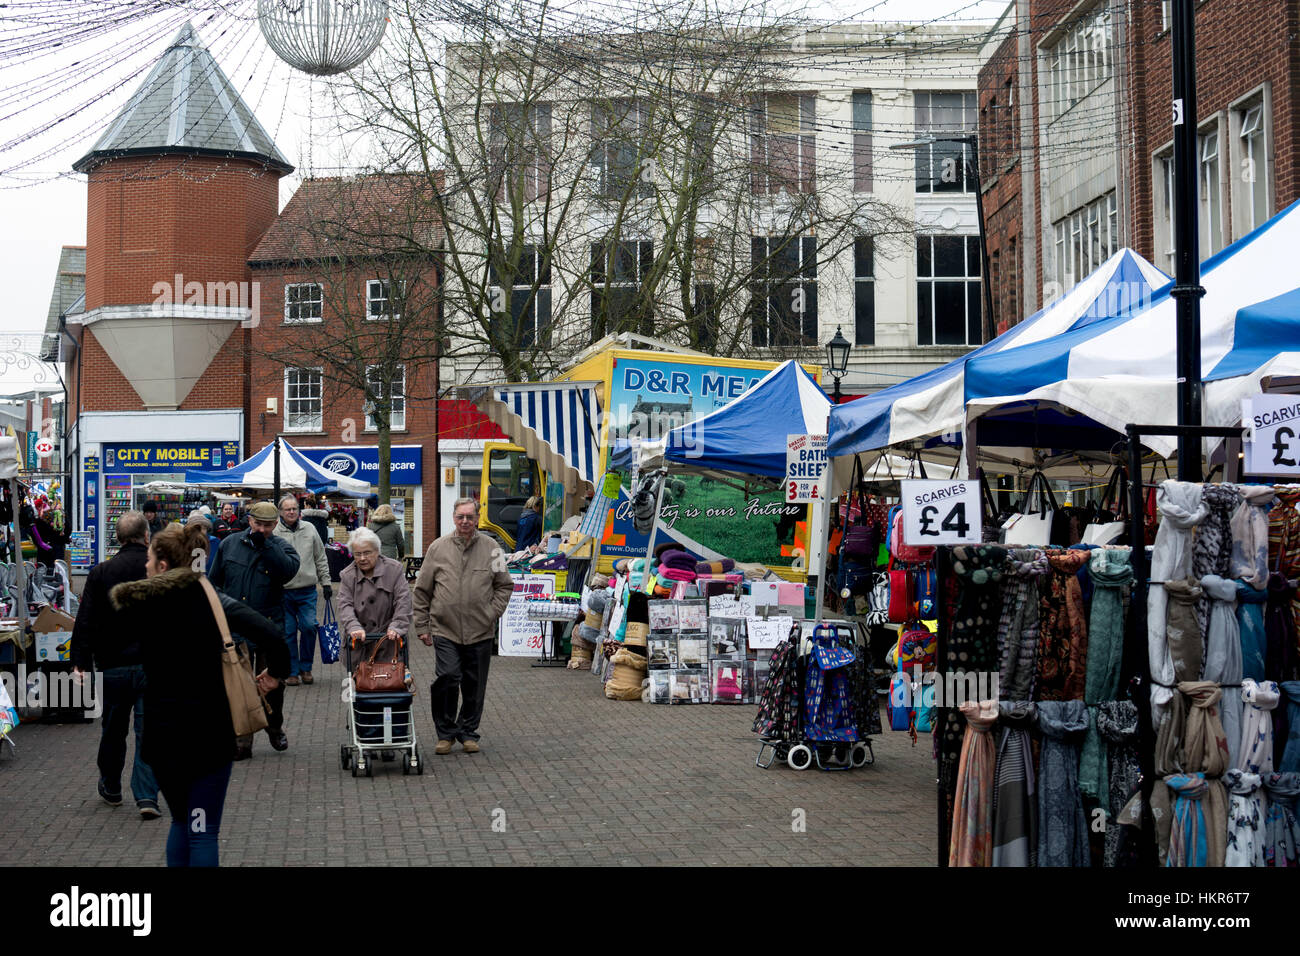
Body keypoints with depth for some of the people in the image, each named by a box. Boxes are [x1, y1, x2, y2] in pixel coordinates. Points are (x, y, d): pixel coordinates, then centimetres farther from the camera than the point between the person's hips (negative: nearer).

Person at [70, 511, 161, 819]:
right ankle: (147, 796, -7)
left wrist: (80, 661, -1)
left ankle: (110, 788, 34)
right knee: (148, 731, 2)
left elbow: (86, 622, -5)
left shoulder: (100, 573, -3)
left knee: (113, 730, 18)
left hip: (113, 665, 1)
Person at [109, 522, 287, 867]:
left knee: (181, 821, 22)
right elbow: (269, 635, -22)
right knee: (202, 832, 3)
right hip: (209, 729, -3)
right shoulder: (210, 600, -11)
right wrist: (276, 672, -4)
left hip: (161, 731, 3)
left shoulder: (135, 606, -4)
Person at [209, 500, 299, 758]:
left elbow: (289, 570, -20)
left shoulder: (280, 547, 2)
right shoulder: (230, 544, 7)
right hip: (235, 628, 1)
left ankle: (274, 728, 30)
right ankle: (242, 740, 9)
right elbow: (214, 580, 15)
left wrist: (264, 544, -20)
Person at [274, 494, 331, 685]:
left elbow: (320, 558, 13)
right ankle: (292, 671, 12)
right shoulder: (274, 534, -3)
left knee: (309, 627, -7)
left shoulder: (309, 529, 6)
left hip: (307, 591, 1)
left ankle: (306, 668, 10)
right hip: (283, 591, -1)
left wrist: (325, 582, 10)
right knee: (288, 632, 2)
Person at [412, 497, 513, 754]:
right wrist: (422, 626, 5)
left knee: (475, 686, 8)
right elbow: (421, 591, 8)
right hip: (445, 630, -1)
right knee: (447, 678, -13)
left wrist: (492, 612, 0)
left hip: (480, 632, 1)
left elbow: (504, 586, 12)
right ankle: (446, 733, 3)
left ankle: (468, 732, 24)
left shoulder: (490, 548, 4)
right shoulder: (438, 548, 3)